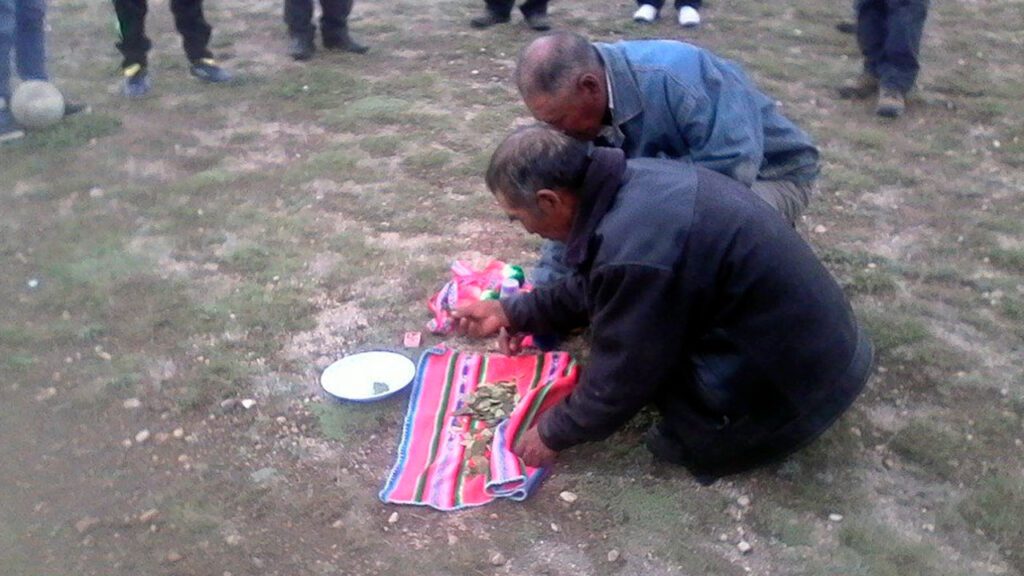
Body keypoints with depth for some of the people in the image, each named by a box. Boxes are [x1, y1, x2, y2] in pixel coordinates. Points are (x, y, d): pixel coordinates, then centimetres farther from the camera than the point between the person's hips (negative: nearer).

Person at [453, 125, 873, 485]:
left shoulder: (634, 254, -31)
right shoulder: (635, 180, -3)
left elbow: (622, 377, -17)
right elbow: (590, 287, 14)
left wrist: (554, 433, -1)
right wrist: (512, 311, 16)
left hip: (791, 385, -9)